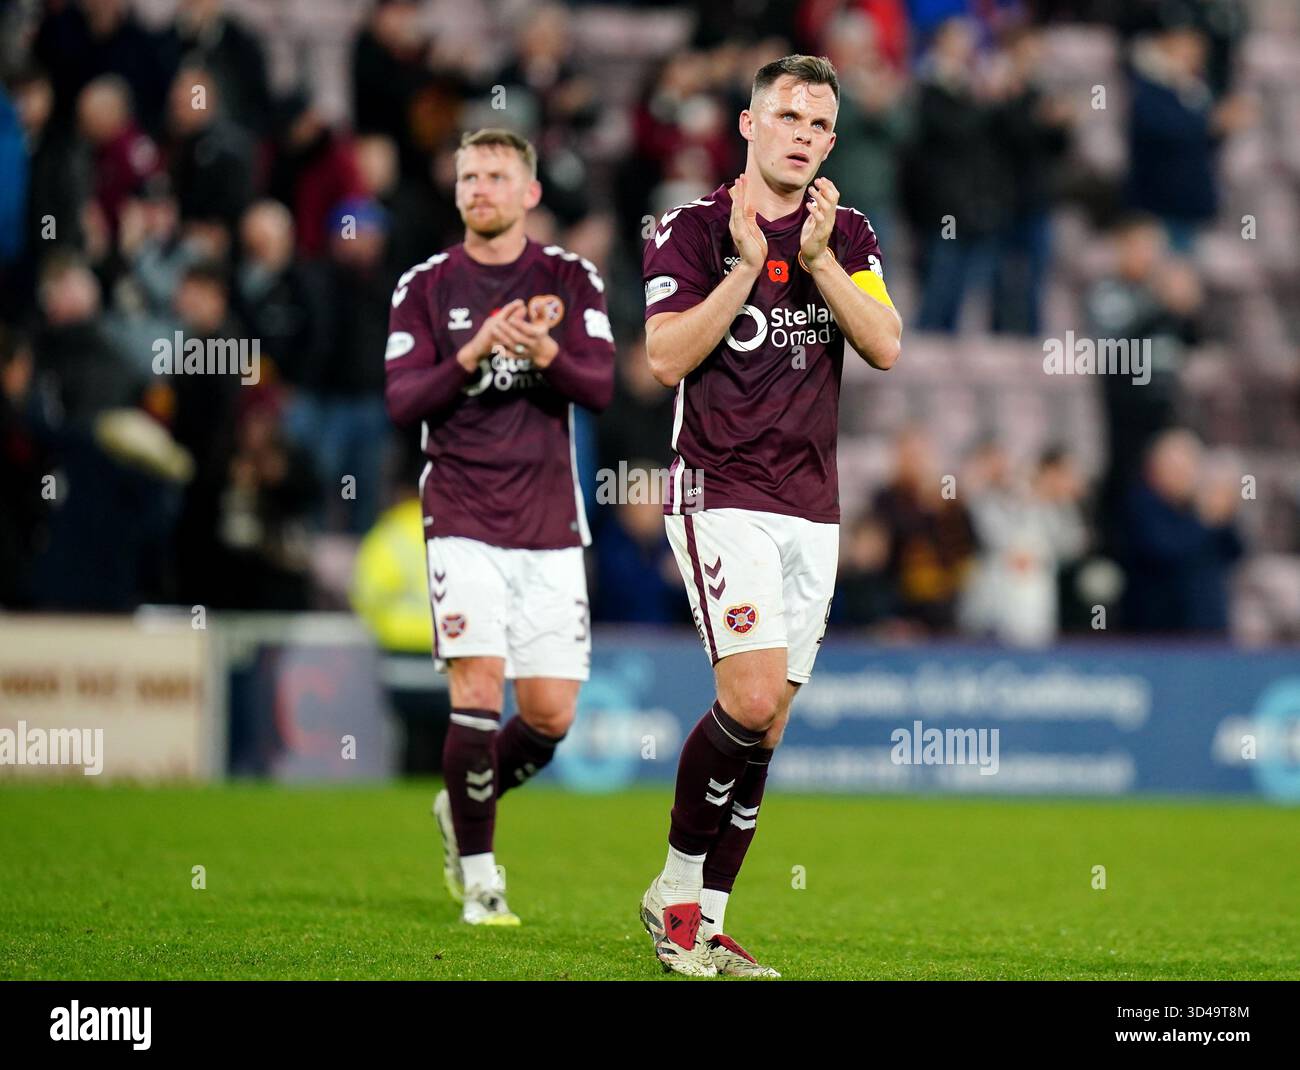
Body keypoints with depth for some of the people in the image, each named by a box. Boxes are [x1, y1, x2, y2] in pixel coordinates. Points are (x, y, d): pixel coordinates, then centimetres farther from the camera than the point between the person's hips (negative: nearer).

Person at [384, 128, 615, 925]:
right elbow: (400, 402, -4)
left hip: (551, 524, 2)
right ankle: (478, 871, 1)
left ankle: (463, 808, 30)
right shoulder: (426, 286, 4)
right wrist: (472, 356, -21)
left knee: (551, 716, 1)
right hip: (463, 521, -2)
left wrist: (544, 352, -24)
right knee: (478, 693, -14)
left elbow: (601, 387, -4)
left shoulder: (571, 280, 6)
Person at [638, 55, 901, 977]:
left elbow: (886, 346, -3)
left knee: (765, 727, 3)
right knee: (753, 698, -19)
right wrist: (748, 264, -17)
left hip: (812, 510, 5)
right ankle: (675, 891, -3)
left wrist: (817, 258, -14)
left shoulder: (849, 235, 11)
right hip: (721, 495, -5)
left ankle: (705, 925, 9)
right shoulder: (691, 229, -2)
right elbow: (665, 357, -12)